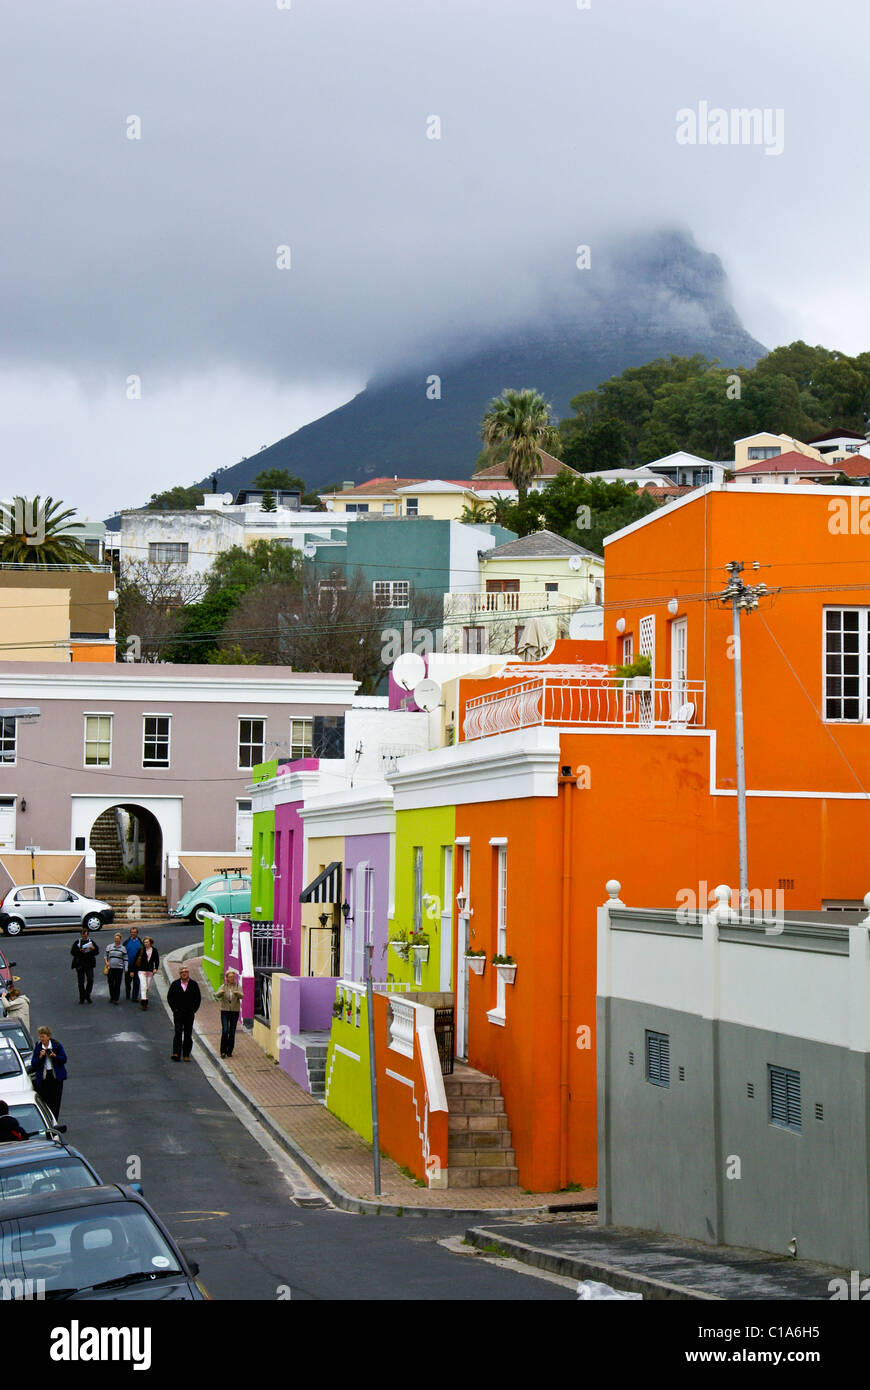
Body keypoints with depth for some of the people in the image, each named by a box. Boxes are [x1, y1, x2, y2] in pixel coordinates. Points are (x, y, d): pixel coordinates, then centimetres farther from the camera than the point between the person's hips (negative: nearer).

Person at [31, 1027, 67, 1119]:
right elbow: (34, 1063, 0)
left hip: (56, 1077, 0)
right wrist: (40, 1057, -17)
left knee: (56, 1100, 3)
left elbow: (64, 1059, 0)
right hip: (43, 1077, 0)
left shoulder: (57, 1045, -2)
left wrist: (55, 1056, -17)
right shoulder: (38, 1047, 1)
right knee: (45, 1101, -2)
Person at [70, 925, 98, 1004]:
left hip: (89, 964, 0)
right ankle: (82, 998, 12)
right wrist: (80, 951, -15)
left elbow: (96, 952, 7)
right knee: (81, 982, 3)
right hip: (80, 964, 0)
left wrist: (93, 949, -14)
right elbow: (72, 952, 1)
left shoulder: (91, 942, 8)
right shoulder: (77, 942, 6)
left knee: (90, 979, -11)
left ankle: (87, 995, 5)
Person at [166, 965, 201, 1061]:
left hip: (190, 1013, 1)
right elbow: (169, 997, 8)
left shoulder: (193, 984, 5)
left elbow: (198, 998, 8)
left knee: (188, 1034, 3)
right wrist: (174, 1009, -1)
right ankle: (176, 1054, -16)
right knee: (178, 1032, -11)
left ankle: (186, 1055, 9)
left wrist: (194, 1010, 0)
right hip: (178, 1013, -1)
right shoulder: (175, 984, 5)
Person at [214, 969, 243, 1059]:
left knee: (232, 1032, 3)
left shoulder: (238, 986, 2)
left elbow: (241, 996, -15)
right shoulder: (223, 986, 3)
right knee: (225, 1031, -11)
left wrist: (237, 993, -38)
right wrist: (220, 992, -35)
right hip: (225, 1011, -1)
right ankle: (223, 1051, -6)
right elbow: (217, 995, -12)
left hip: (235, 1011, 1)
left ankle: (229, 1051, 12)